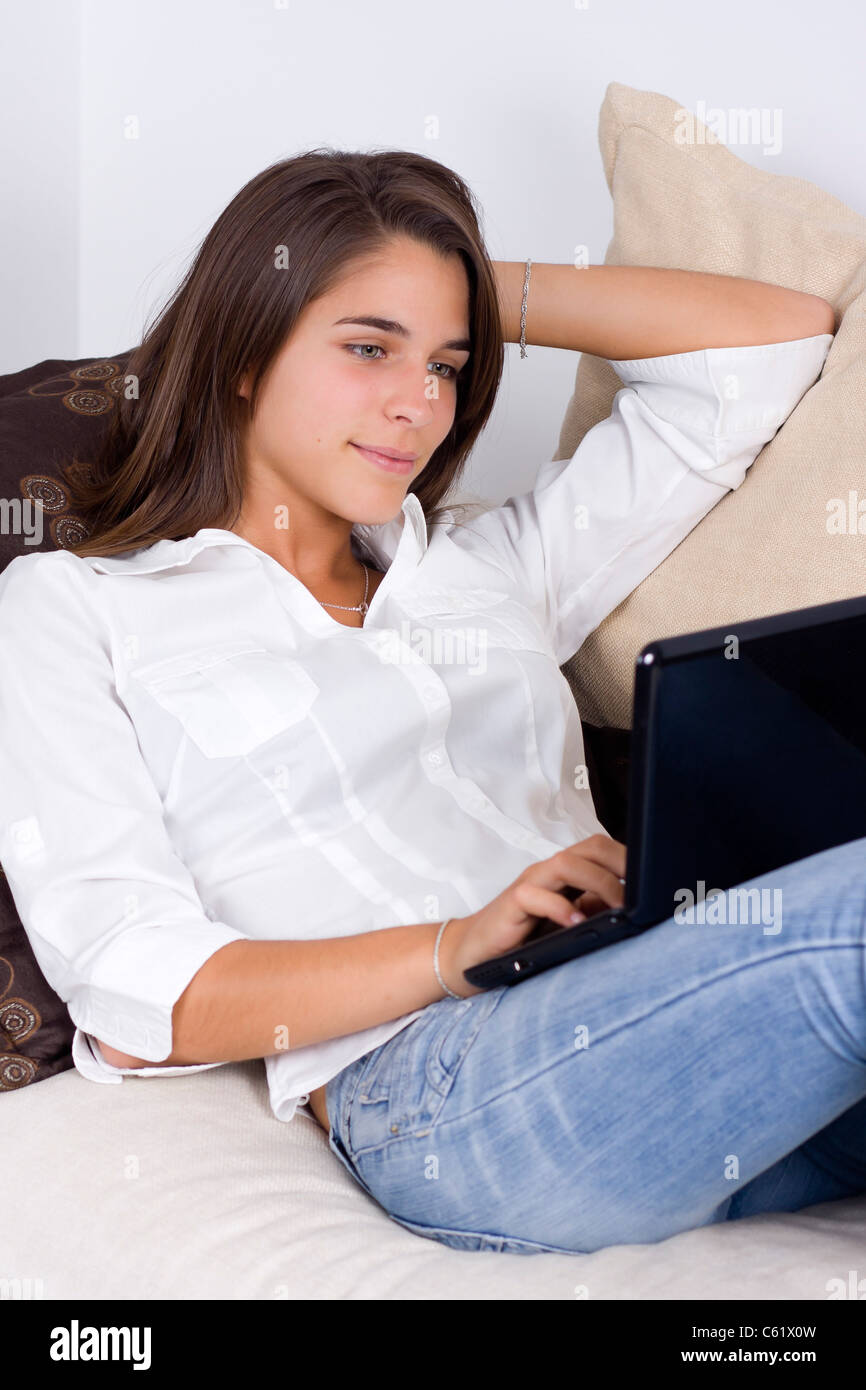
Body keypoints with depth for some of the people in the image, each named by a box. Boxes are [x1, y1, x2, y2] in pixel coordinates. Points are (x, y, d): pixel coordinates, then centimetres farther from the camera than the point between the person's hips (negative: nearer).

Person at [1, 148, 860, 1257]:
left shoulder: (482, 567, 25)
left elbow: (776, 337, 28)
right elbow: (131, 1002, 0)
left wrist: (493, 293, 25)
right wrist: (458, 948, -13)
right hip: (435, 1087, -5)